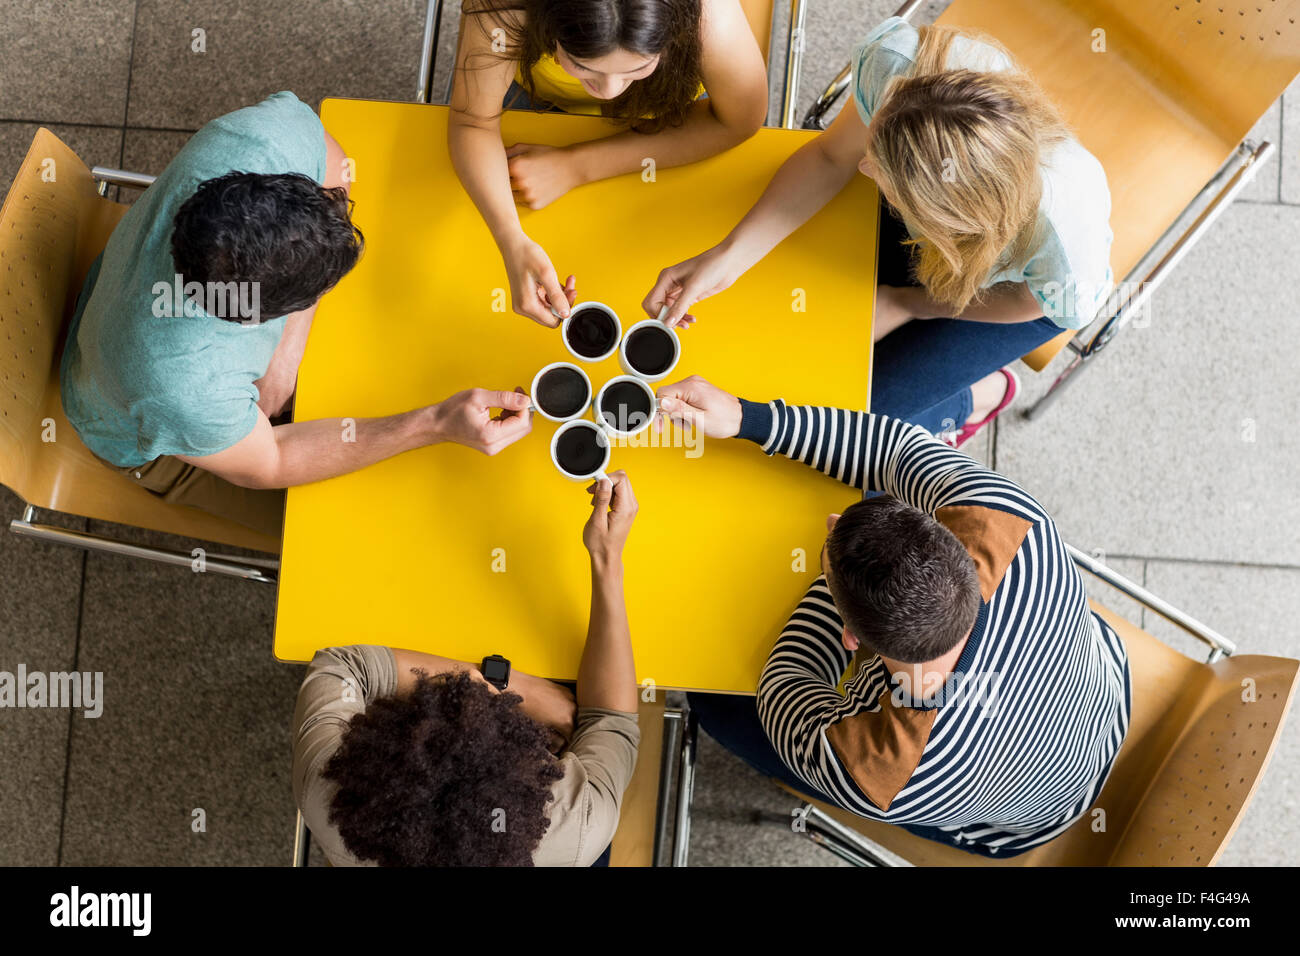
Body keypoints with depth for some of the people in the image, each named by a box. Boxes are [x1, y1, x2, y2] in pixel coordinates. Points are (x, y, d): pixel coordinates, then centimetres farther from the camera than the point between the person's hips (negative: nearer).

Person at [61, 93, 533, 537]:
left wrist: (286, 351, -22)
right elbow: (264, 464, -26)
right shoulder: (181, 389, -47)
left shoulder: (270, 134, -39)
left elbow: (335, 176, -15)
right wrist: (437, 424, -37)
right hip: (151, 443, -4)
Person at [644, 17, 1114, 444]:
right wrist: (729, 255, -30)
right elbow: (831, 157, -20)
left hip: (1015, 283, -3)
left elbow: (1026, 303, -19)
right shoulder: (897, 58, -40)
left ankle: (977, 398, 24)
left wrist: (904, 304, -13)